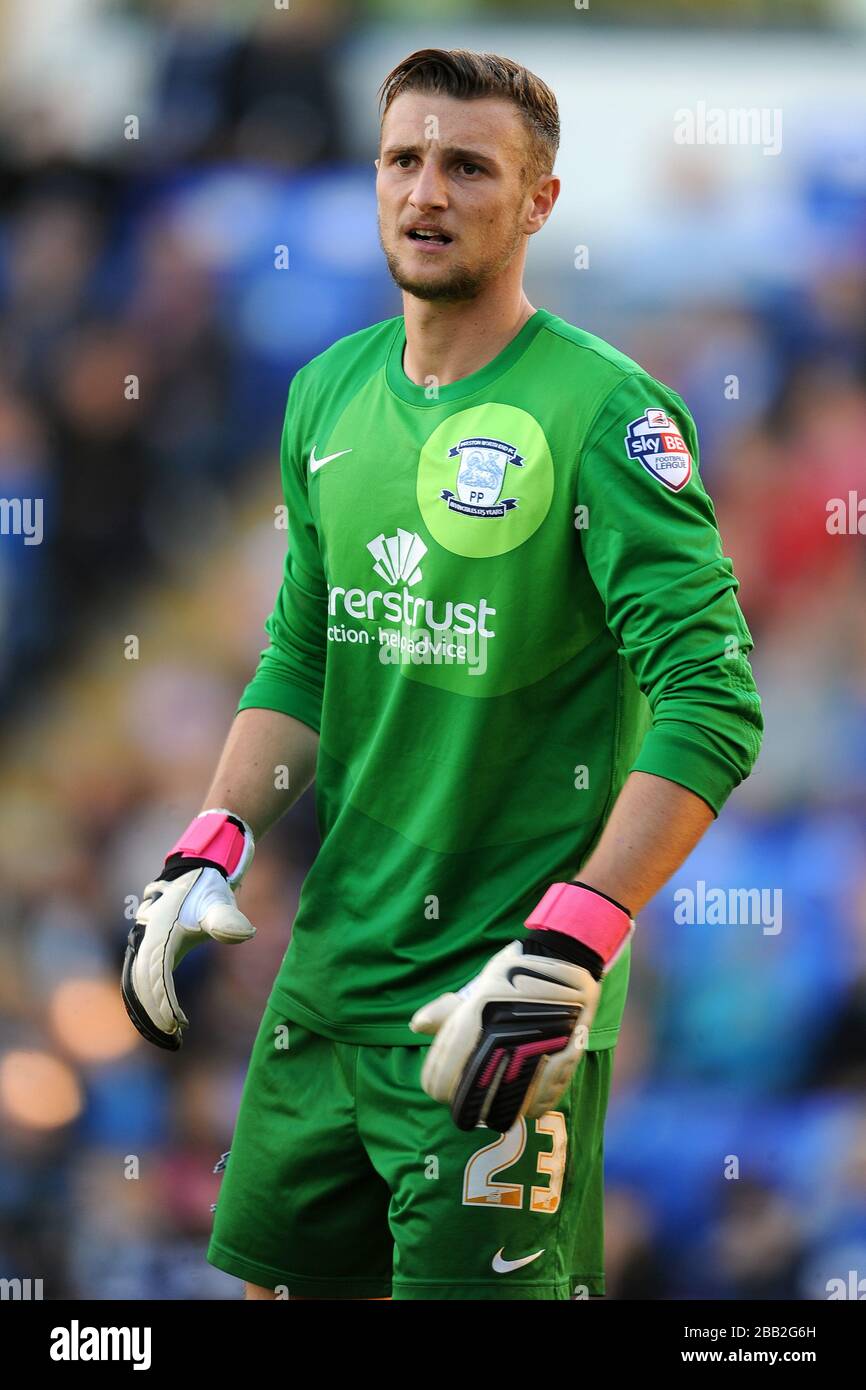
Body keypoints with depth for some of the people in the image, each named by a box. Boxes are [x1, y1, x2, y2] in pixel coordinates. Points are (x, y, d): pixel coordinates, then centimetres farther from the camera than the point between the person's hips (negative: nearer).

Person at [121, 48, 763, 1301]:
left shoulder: (602, 412, -13)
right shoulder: (330, 395, 9)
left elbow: (710, 705, -19)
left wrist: (564, 952, -25)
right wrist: (204, 859, 6)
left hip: (494, 1003, -7)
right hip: (329, 967, 7)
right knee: (280, 1276, 14)